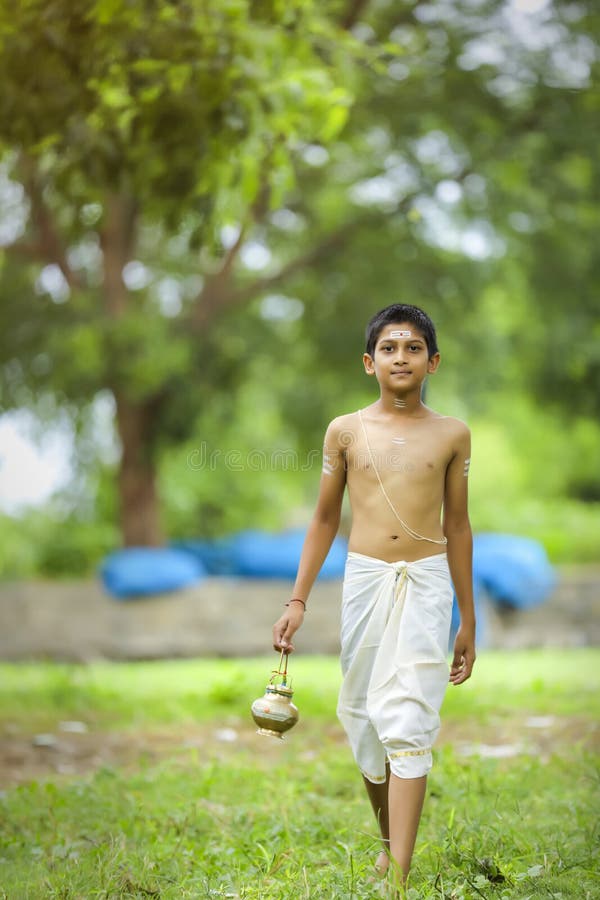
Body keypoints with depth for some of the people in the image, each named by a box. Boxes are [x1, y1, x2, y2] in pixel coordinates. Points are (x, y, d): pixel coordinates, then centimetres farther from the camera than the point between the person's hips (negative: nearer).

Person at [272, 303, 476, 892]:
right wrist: (297, 601, 8)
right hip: (364, 579, 2)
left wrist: (467, 620, 13)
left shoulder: (452, 434, 3)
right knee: (362, 716, 8)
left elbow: (457, 525, 10)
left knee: (408, 723, -10)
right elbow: (325, 519, 12)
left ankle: (399, 878, -13)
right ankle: (387, 841, 30)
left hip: (427, 582, -2)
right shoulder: (345, 431, 4)